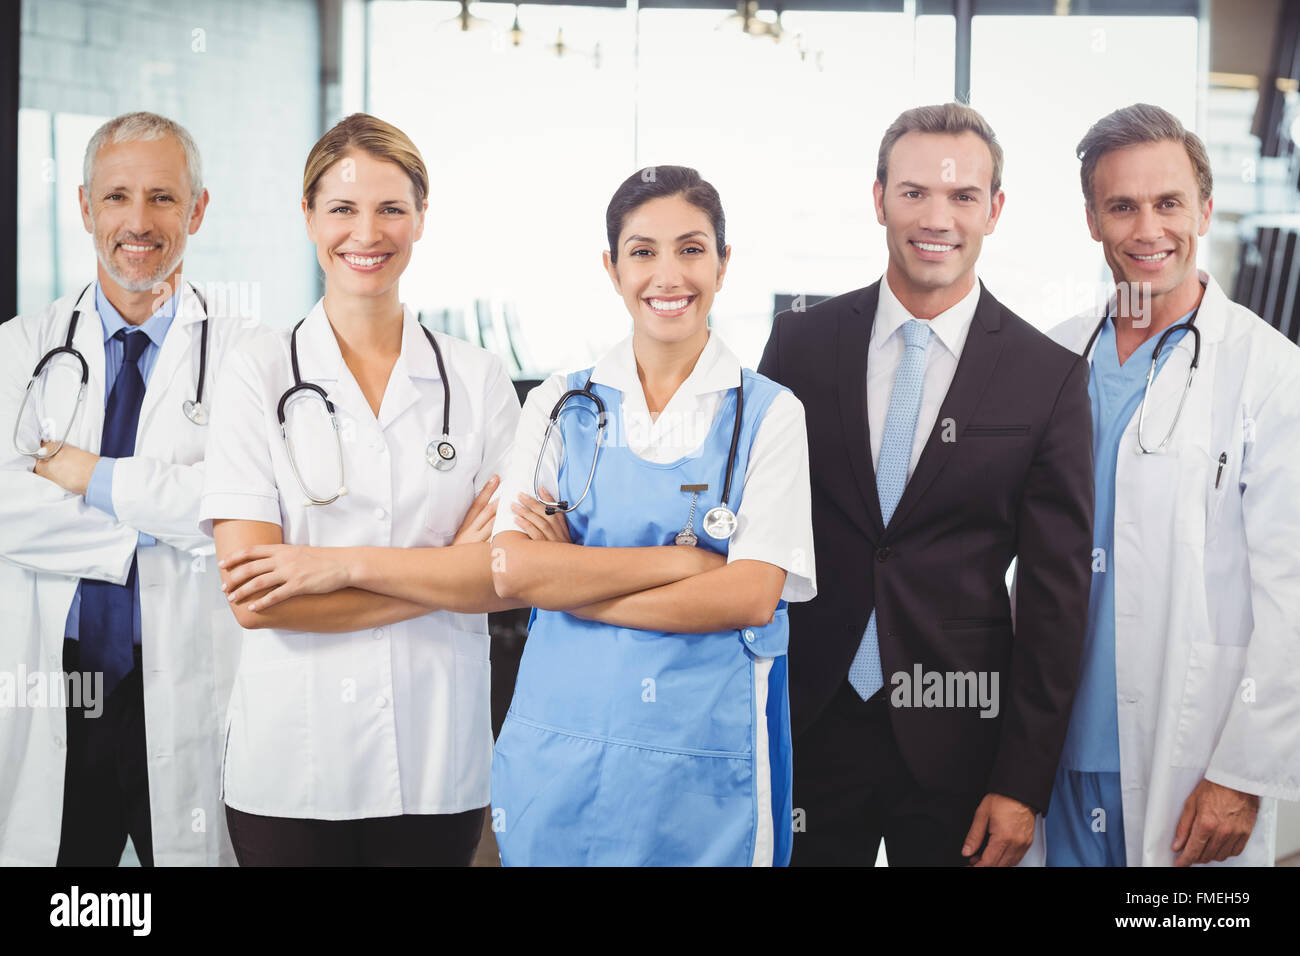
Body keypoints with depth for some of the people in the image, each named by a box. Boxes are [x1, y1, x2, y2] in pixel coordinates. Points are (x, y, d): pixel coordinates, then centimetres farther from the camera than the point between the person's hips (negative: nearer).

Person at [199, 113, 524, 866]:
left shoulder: (479, 380, 3)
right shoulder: (259, 377, -2)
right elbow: (254, 596, -11)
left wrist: (344, 564, -15)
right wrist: (444, 575, -10)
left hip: (438, 759, 1)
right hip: (293, 762, -1)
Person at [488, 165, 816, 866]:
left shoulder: (768, 414, 1)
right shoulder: (558, 406, 5)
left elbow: (751, 596, -11)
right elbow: (512, 571, -8)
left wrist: (573, 582, -11)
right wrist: (685, 558, -13)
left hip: (706, 760, -1)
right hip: (561, 748, 2)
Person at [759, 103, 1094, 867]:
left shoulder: (1050, 377, -4)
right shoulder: (802, 342, 1)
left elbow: (1055, 592, -3)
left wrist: (1024, 784, -5)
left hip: (955, 733, -1)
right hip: (807, 720, 2)